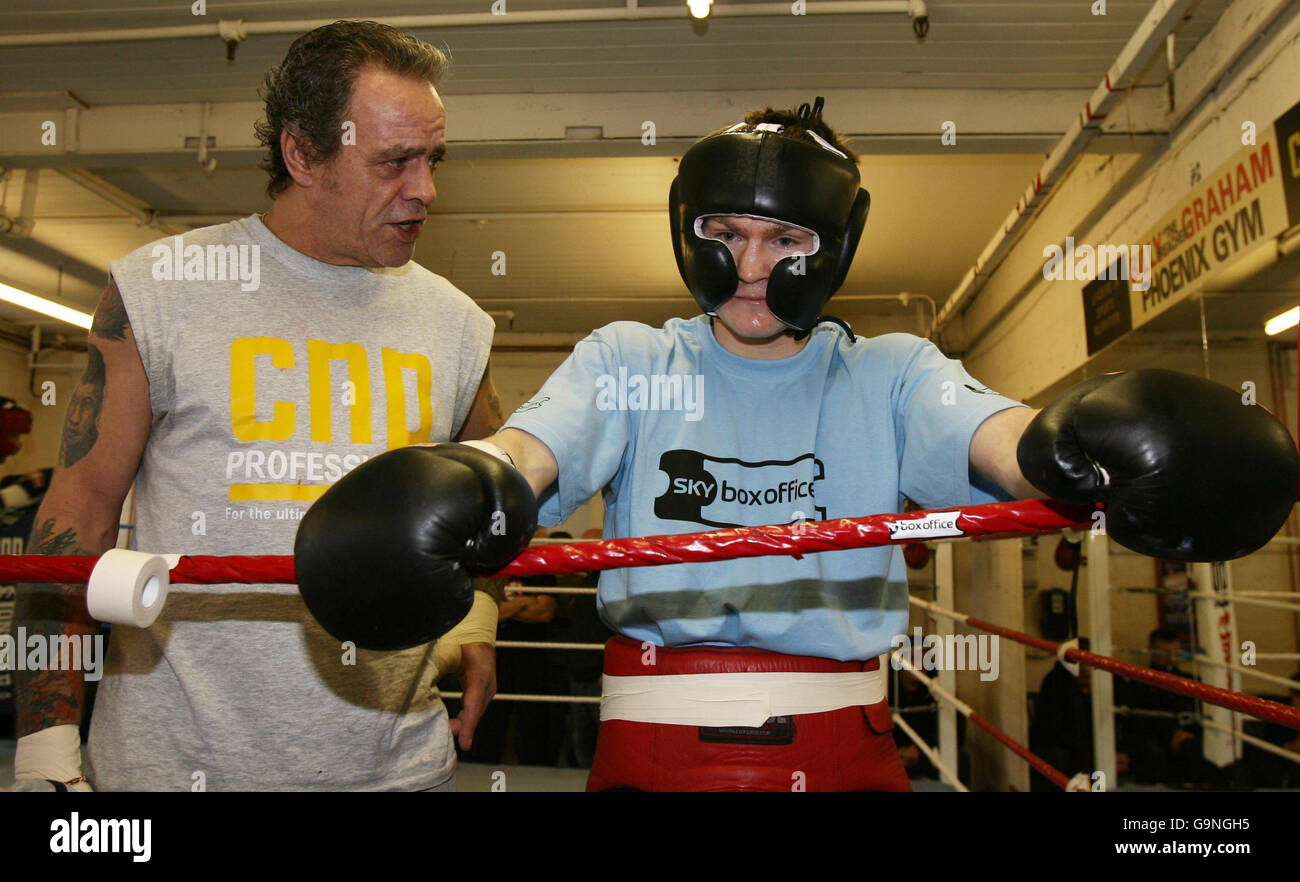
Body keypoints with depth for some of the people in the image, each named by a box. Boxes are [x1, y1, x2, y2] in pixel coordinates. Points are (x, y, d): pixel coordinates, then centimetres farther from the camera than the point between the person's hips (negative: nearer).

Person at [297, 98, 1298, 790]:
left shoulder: (889, 372, 3)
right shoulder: (626, 362, 4)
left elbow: (996, 433, -15)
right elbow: (530, 447, -13)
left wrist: (1072, 443, -38)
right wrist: (459, 483, -35)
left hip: (843, 747, 1)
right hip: (654, 746, 0)